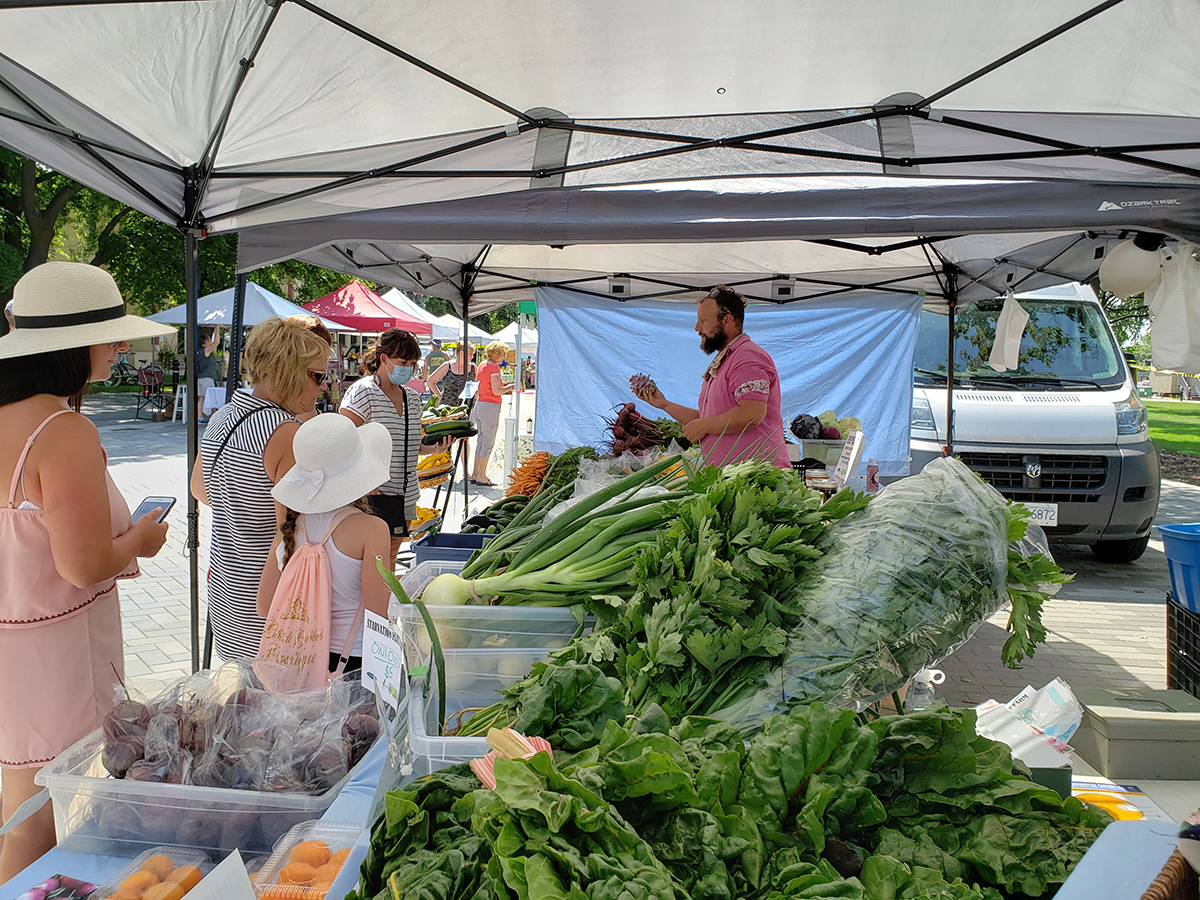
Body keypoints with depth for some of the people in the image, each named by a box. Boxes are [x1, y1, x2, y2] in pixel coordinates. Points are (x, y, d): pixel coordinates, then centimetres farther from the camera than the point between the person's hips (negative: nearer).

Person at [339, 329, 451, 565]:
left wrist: (432, 447, 2)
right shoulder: (363, 392, -10)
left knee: (391, 557, 15)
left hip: (405, 495, 7)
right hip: (372, 494, -7)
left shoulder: (412, 398, 13)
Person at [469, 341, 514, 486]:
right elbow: (496, 391, -18)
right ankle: (481, 476, 2)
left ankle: (475, 474, 19)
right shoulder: (494, 367, -14)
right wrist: (510, 387, -3)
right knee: (488, 442, -2)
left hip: (479, 403, 9)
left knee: (481, 440, 15)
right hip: (490, 407, -9)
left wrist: (503, 385, 16)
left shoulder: (482, 365, 13)